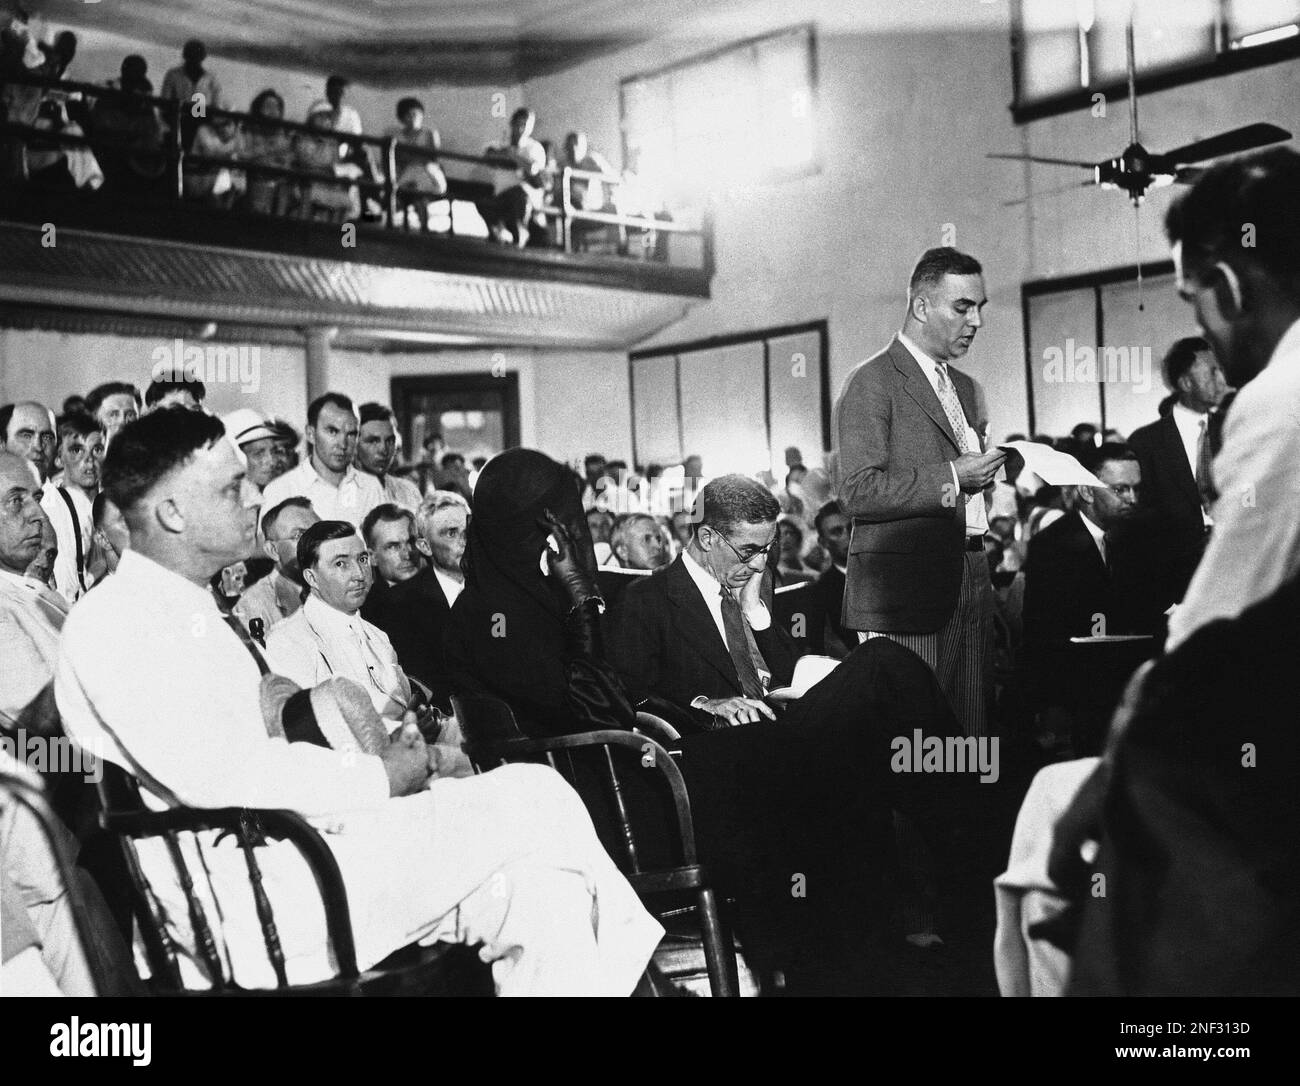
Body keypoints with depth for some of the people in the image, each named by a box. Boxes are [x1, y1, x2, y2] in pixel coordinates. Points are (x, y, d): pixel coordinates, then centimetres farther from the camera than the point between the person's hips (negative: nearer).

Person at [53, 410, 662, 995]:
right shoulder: (112, 623, -9)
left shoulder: (193, 612, 21)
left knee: (536, 888, -5)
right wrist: (379, 779, -13)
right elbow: (216, 777, -21)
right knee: (531, 801, -13)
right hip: (250, 898, -9)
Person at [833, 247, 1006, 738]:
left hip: (969, 591, 7)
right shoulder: (871, 383, -5)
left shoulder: (966, 388, 22)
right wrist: (951, 478, -15)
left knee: (972, 745, 4)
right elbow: (858, 493, -15)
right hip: (904, 593, -7)